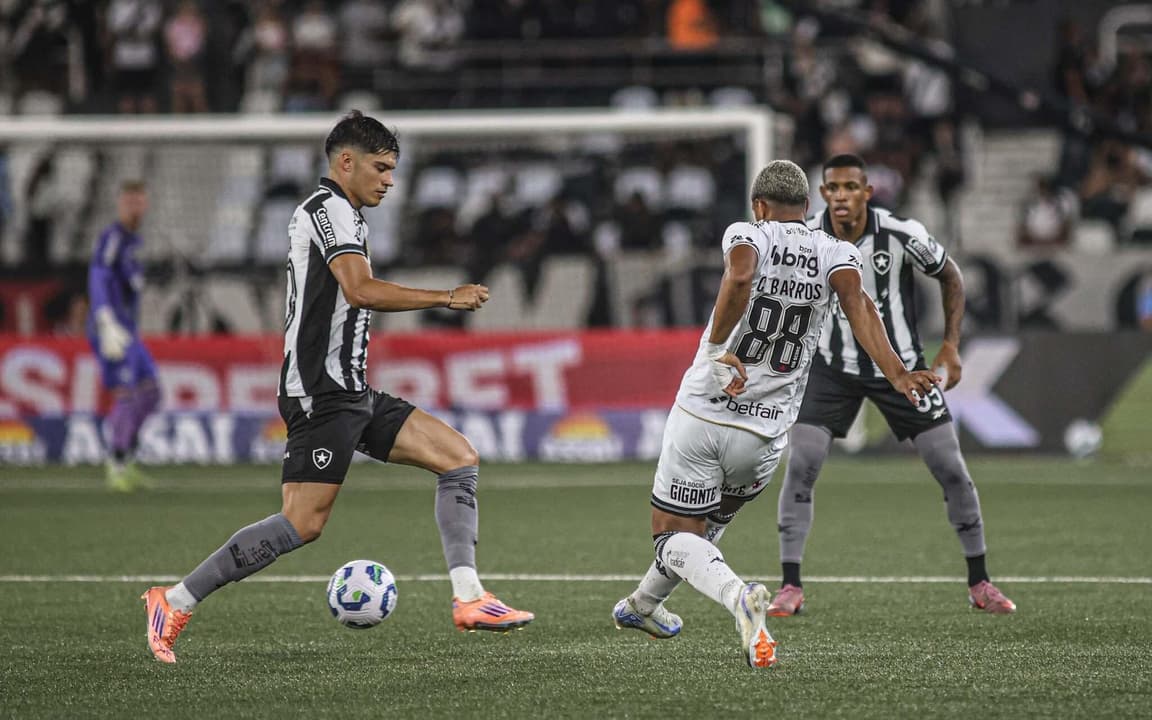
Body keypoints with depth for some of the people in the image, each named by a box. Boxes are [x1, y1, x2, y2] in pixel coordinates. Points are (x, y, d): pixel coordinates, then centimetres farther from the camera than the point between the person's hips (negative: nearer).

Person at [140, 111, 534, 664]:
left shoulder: (337, 214, 22)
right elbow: (360, 290, -24)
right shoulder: (329, 208, -10)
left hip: (351, 391, 11)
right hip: (323, 393, -11)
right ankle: (175, 603, -8)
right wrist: (447, 298, -19)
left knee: (459, 457, 2)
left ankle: (467, 598, -5)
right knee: (304, 523, -15)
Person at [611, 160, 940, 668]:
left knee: (676, 536, 5)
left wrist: (716, 348, -22)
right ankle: (644, 604, 47)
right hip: (764, 433, 4)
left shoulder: (749, 236, -5)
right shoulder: (835, 254, 2)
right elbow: (858, 305, -18)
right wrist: (895, 374, -29)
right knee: (708, 520, 30)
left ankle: (739, 596, -24)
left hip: (702, 414, -4)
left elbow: (740, 276, -29)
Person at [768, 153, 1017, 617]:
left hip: (901, 365, 0)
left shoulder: (902, 235, -18)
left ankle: (979, 583, 15)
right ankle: (791, 588, -6)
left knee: (950, 468, -2)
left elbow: (950, 276, 0)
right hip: (833, 368, 0)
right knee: (801, 465, -14)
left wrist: (950, 346, -4)